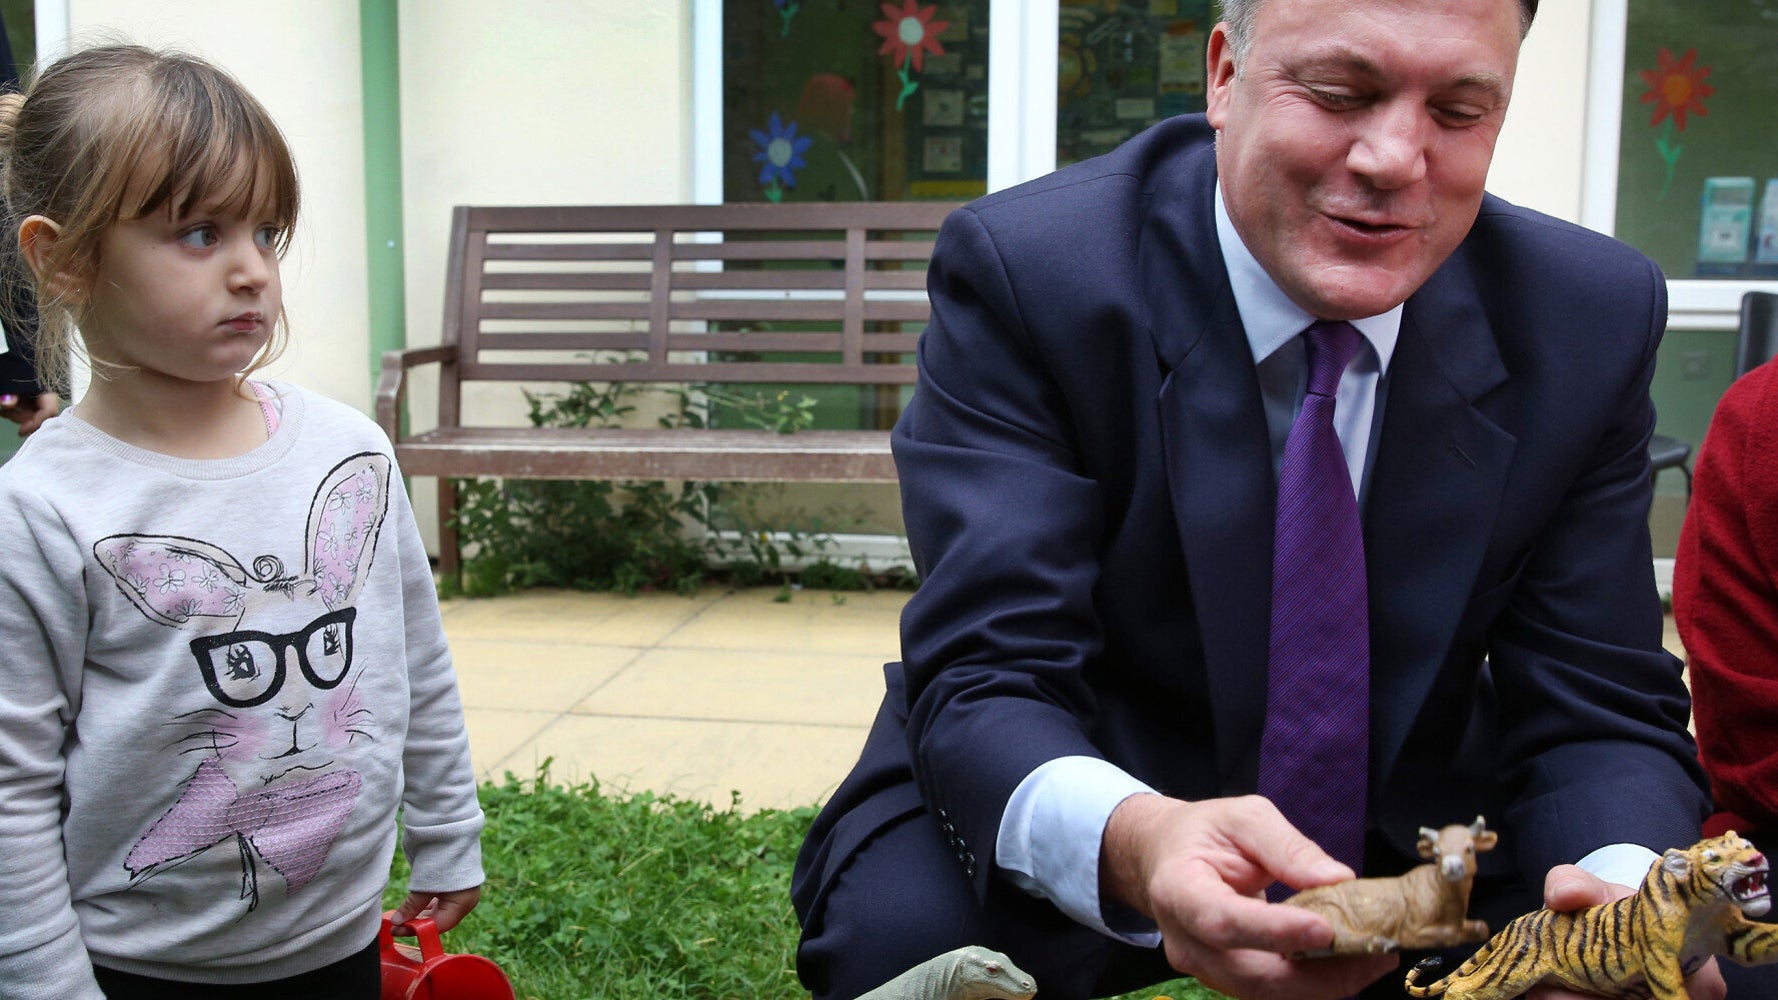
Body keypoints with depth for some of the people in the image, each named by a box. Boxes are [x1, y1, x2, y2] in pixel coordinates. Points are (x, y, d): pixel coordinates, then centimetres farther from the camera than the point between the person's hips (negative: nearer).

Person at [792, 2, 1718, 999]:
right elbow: (984, 683, -25)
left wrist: (1625, 888, -33)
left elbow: (1596, 707, -9)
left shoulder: (1593, 317, -10)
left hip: (1412, 830, 3)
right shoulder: (1025, 272, -20)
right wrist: (1132, 844, -48)